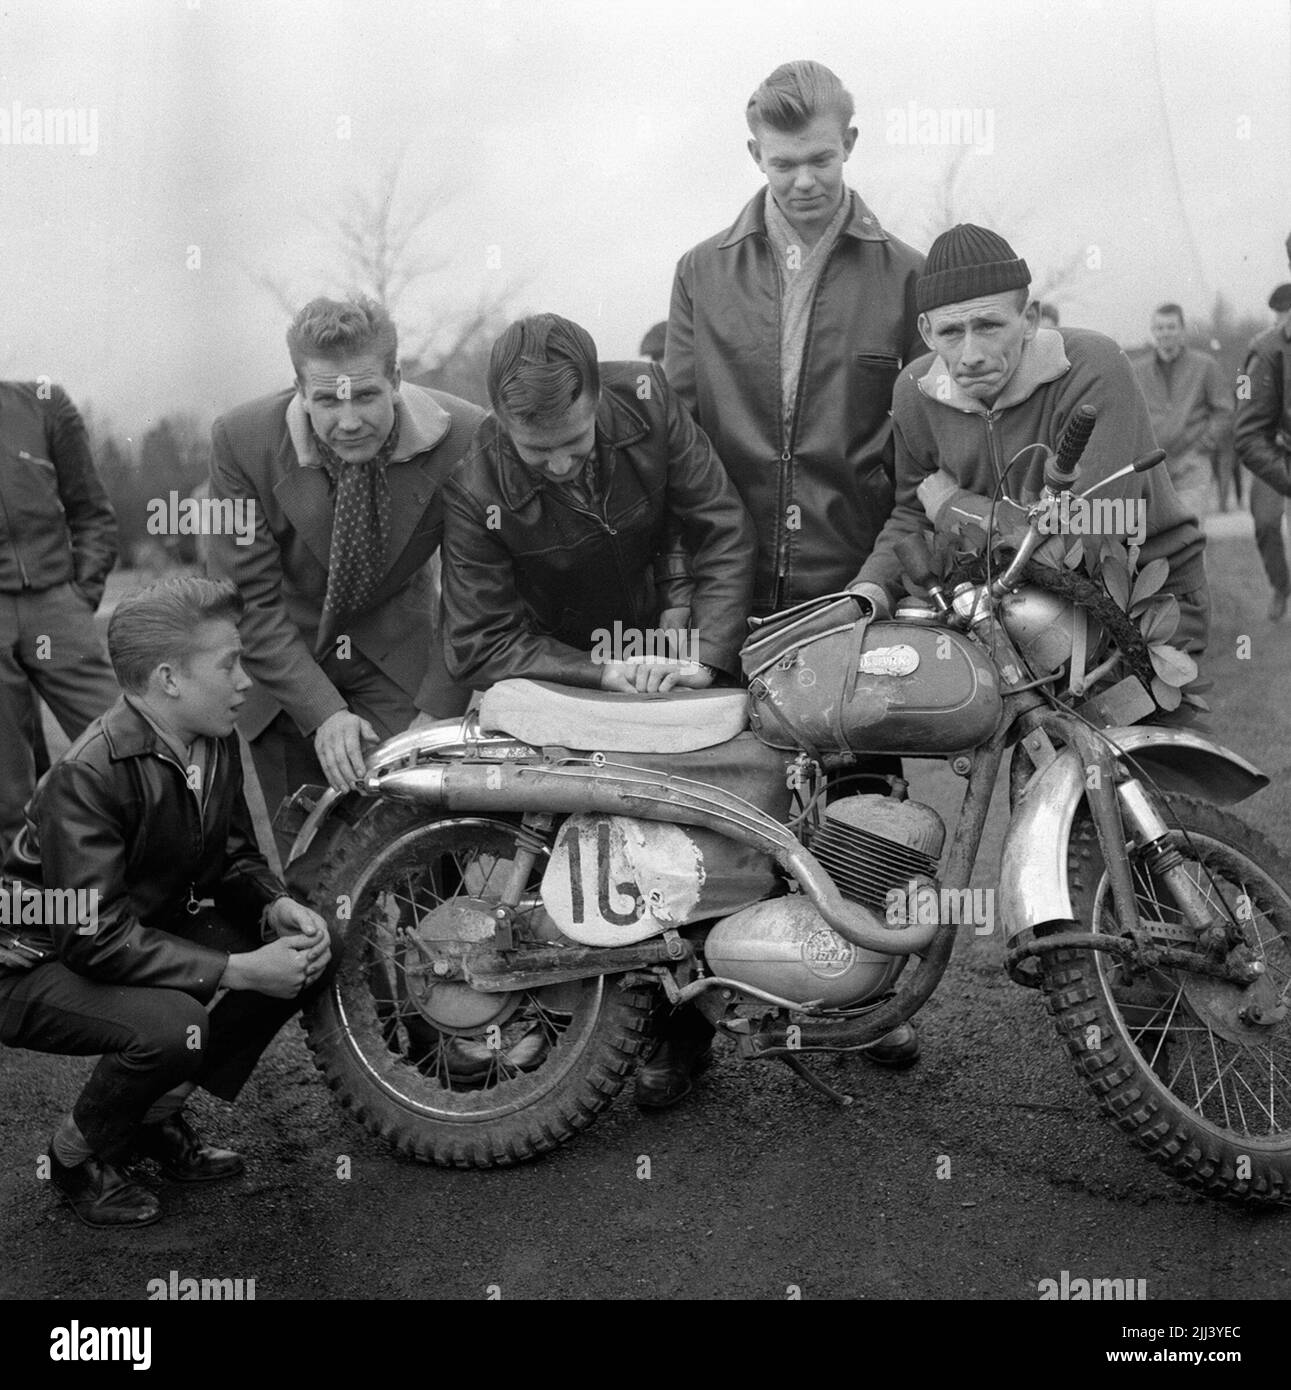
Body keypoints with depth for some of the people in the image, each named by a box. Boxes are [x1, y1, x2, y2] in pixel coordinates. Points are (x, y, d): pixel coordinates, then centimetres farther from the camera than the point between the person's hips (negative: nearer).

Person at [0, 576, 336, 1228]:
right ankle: (79, 1155, -2)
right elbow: (97, 939, -31)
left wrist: (278, 906, -14)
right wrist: (240, 970, -32)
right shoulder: (87, 775, -30)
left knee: (306, 953, -7)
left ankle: (160, 1113, 9)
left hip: (153, 925, 8)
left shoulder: (215, 743, -4)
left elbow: (234, 856, 9)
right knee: (173, 1026, -35)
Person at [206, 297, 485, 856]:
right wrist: (322, 712, -25)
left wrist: (436, 713, -19)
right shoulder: (241, 441, -21)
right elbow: (248, 600, -16)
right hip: (280, 665, 0)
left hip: (398, 659, 0)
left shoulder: (464, 437, -21)